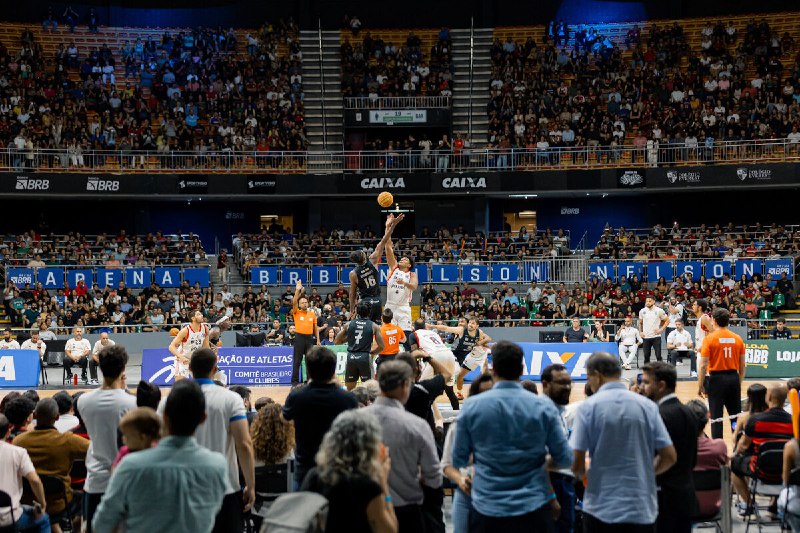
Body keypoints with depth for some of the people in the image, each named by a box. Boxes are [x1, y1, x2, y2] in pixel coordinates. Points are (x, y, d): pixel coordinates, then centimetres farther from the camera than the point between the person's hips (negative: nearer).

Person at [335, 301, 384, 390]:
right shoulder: (374, 326, -1)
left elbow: (337, 341, 10)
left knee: (348, 389, 13)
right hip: (365, 357, -3)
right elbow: (381, 346, -2)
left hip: (351, 357, 3)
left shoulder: (348, 324, 5)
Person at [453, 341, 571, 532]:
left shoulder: (471, 406, -6)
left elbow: (459, 461, 2)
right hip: (533, 509, 0)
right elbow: (565, 459, -2)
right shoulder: (544, 407, -6)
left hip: (487, 509, 0)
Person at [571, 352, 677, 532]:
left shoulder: (588, 407, -8)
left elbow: (576, 463, -11)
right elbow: (670, 456, 1)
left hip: (602, 509, -3)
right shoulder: (647, 405, 2)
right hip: (642, 508, 3)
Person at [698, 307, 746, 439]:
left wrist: (700, 386, -3)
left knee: (716, 417, 2)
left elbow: (703, 365, -10)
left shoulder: (709, 339, -8)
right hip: (733, 378, 4)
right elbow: (742, 366, 9)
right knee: (736, 416, 12)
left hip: (717, 379, -4)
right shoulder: (737, 338, 4)